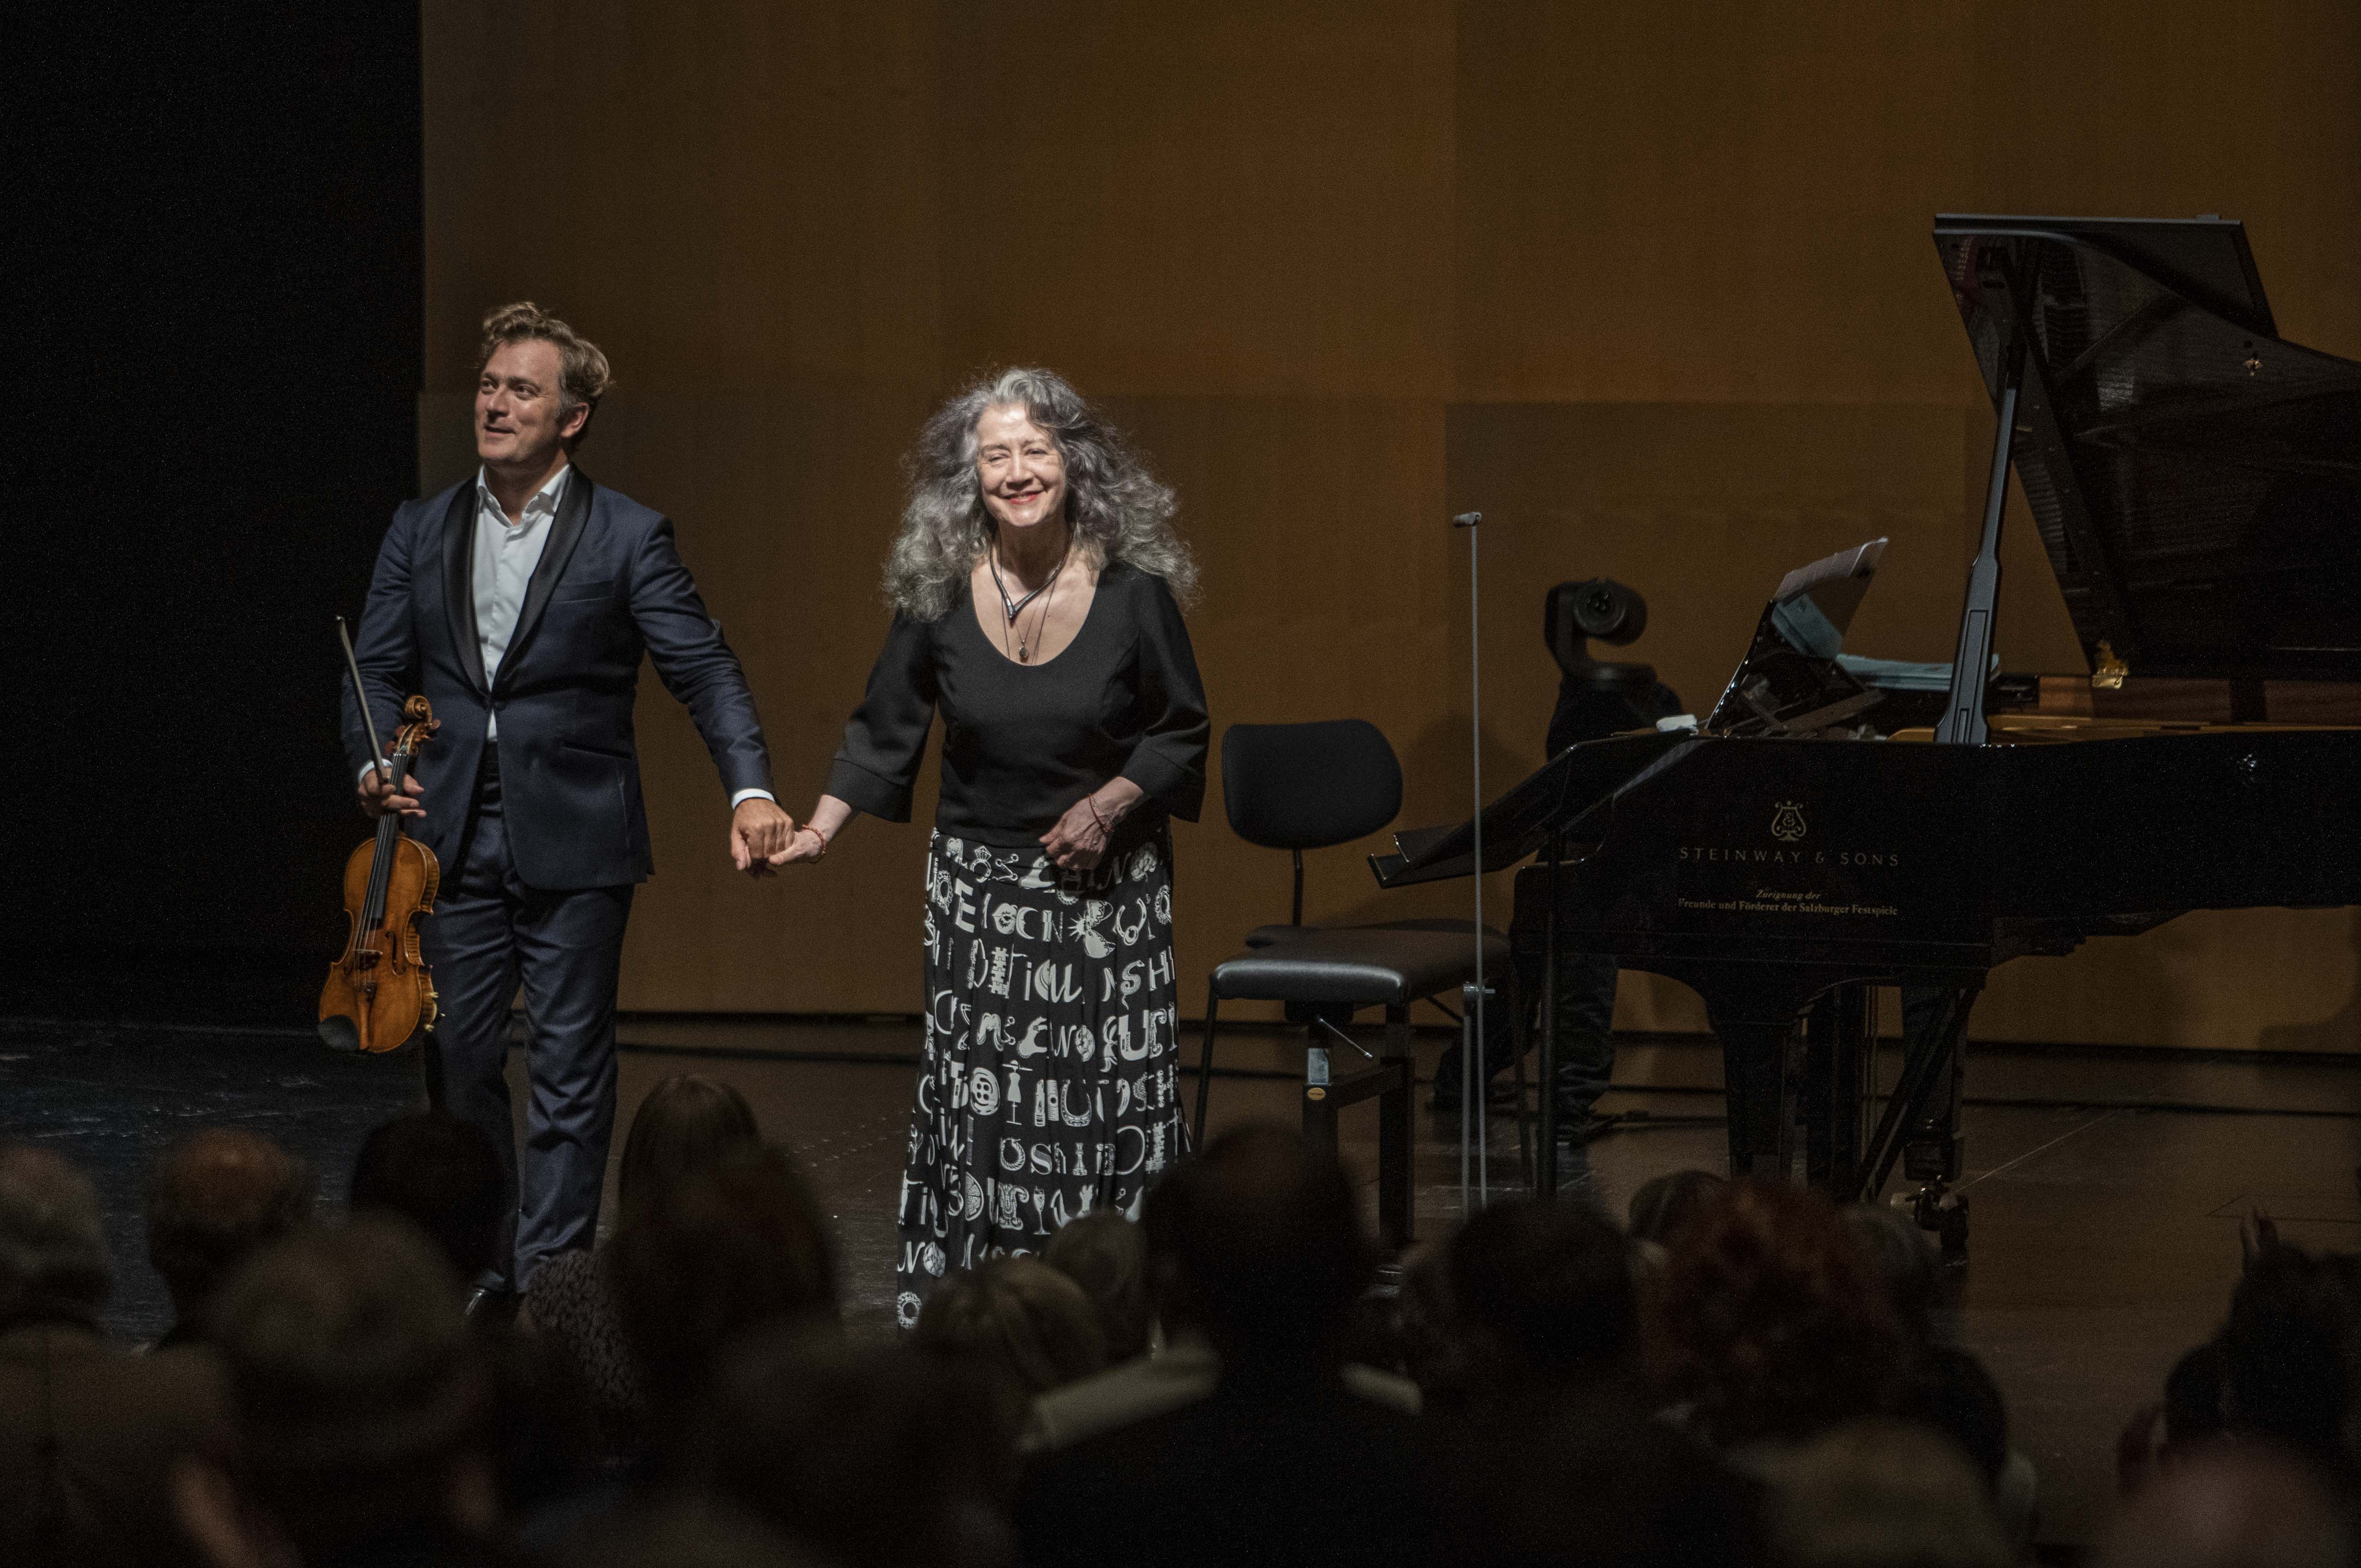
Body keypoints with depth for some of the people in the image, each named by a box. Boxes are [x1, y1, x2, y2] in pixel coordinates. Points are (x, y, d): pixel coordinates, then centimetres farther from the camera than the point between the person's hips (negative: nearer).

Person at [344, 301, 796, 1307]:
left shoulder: (627, 538, -4)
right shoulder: (421, 532, 8)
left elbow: (705, 672, -8)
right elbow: (379, 669, 11)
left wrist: (750, 789, -22)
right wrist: (373, 764, -8)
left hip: (574, 844, -4)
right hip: (453, 839, 4)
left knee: (570, 1070, 0)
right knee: (459, 1061, 8)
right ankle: (479, 1274, 20)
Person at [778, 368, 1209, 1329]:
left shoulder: (1132, 589, -7)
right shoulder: (938, 595, -3)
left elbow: (1182, 732, 3)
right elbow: (885, 729, 6)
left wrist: (1112, 801, -11)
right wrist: (821, 829, -4)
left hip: (1105, 881, -1)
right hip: (980, 881, 1)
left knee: (1107, 1099, -3)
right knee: (977, 1101, -2)